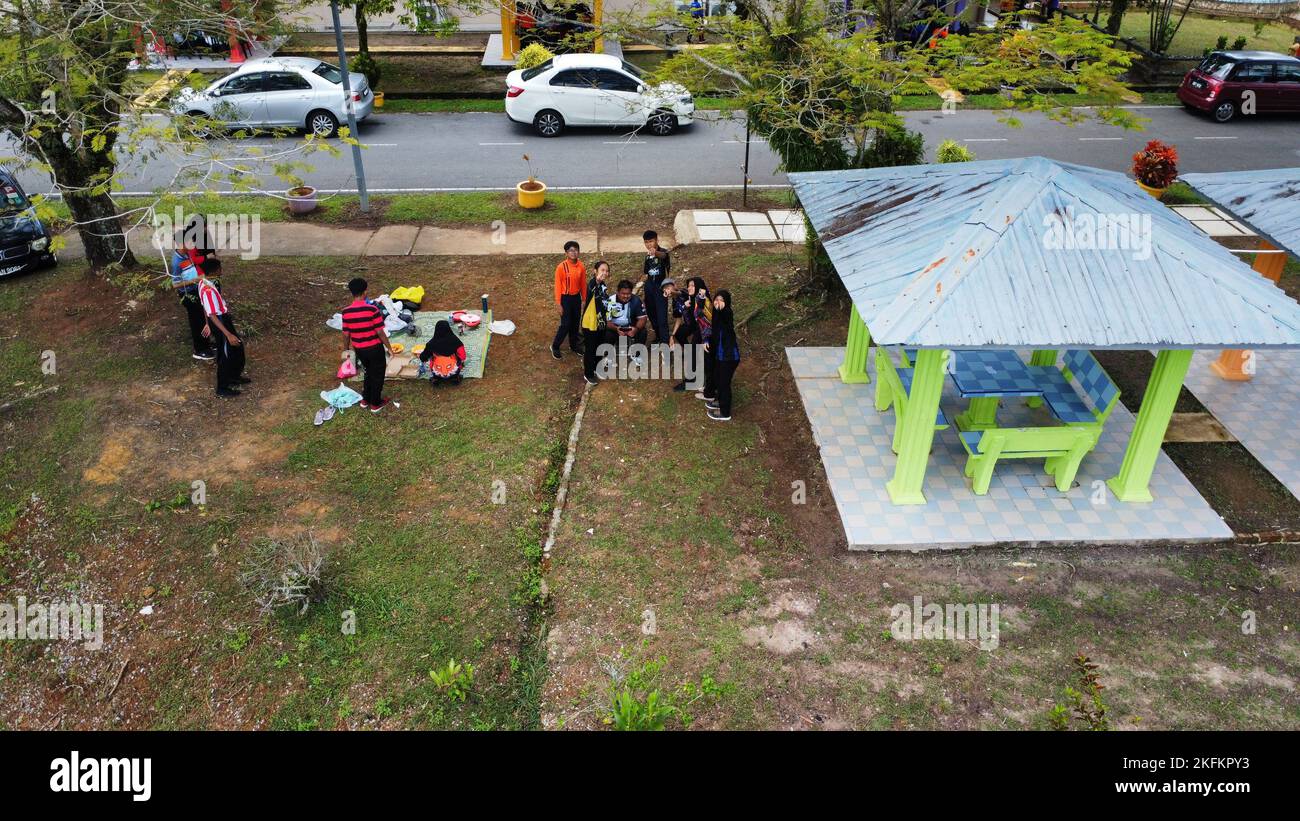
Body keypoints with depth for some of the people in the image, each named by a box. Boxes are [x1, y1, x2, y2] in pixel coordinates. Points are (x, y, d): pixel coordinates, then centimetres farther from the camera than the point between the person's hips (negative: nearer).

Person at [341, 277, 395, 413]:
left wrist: (346, 349, 15)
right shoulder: (372, 309, -22)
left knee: (369, 372, 27)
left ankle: (365, 400, 37)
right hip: (375, 348, -4)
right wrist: (389, 347, -4)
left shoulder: (346, 312, -10)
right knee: (378, 375, 14)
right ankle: (375, 404, 24)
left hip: (359, 349, 5)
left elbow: (346, 334, -2)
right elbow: (380, 332, -17)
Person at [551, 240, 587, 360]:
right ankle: (555, 347, 14)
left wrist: (584, 299, 9)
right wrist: (559, 304, -13)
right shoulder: (561, 267, -17)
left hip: (577, 298, 5)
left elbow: (583, 284, 7)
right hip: (566, 298, -5)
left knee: (576, 323, 14)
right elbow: (558, 286, -12)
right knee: (566, 324, -4)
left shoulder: (581, 266, -4)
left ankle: (573, 345, 33)